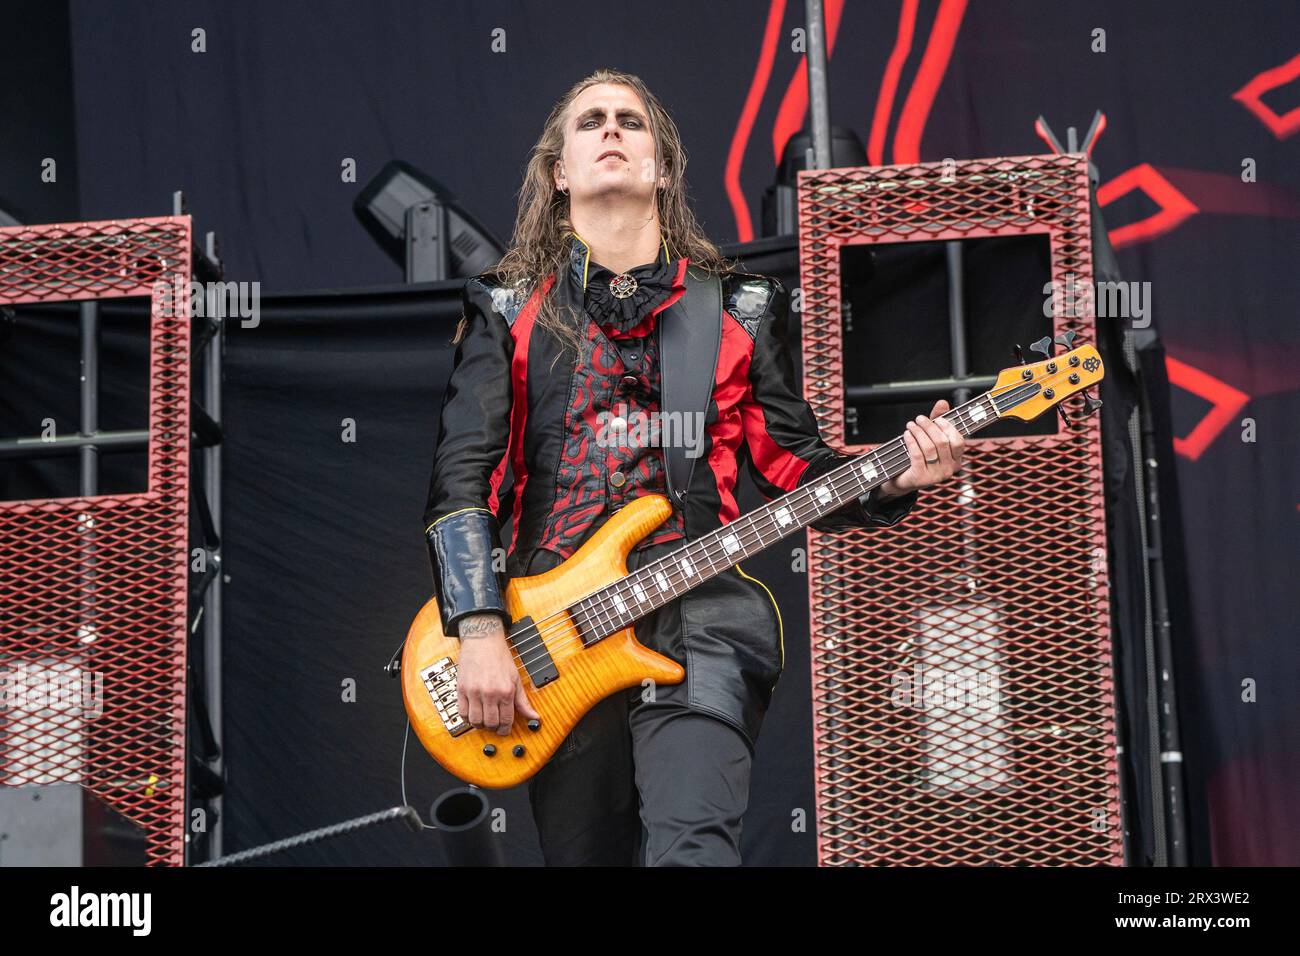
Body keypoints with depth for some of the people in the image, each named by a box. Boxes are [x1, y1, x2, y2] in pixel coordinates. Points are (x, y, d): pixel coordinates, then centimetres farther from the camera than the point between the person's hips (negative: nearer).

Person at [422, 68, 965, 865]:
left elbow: (796, 466, 12)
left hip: (697, 622, -1)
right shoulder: (510, 312, 10)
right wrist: (481, 634, -10)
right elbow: (461, 478, 1)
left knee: (693, 843, -23)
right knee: (583, 852, 9)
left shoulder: (738, 310, 13)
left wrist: (894, 481, -8)